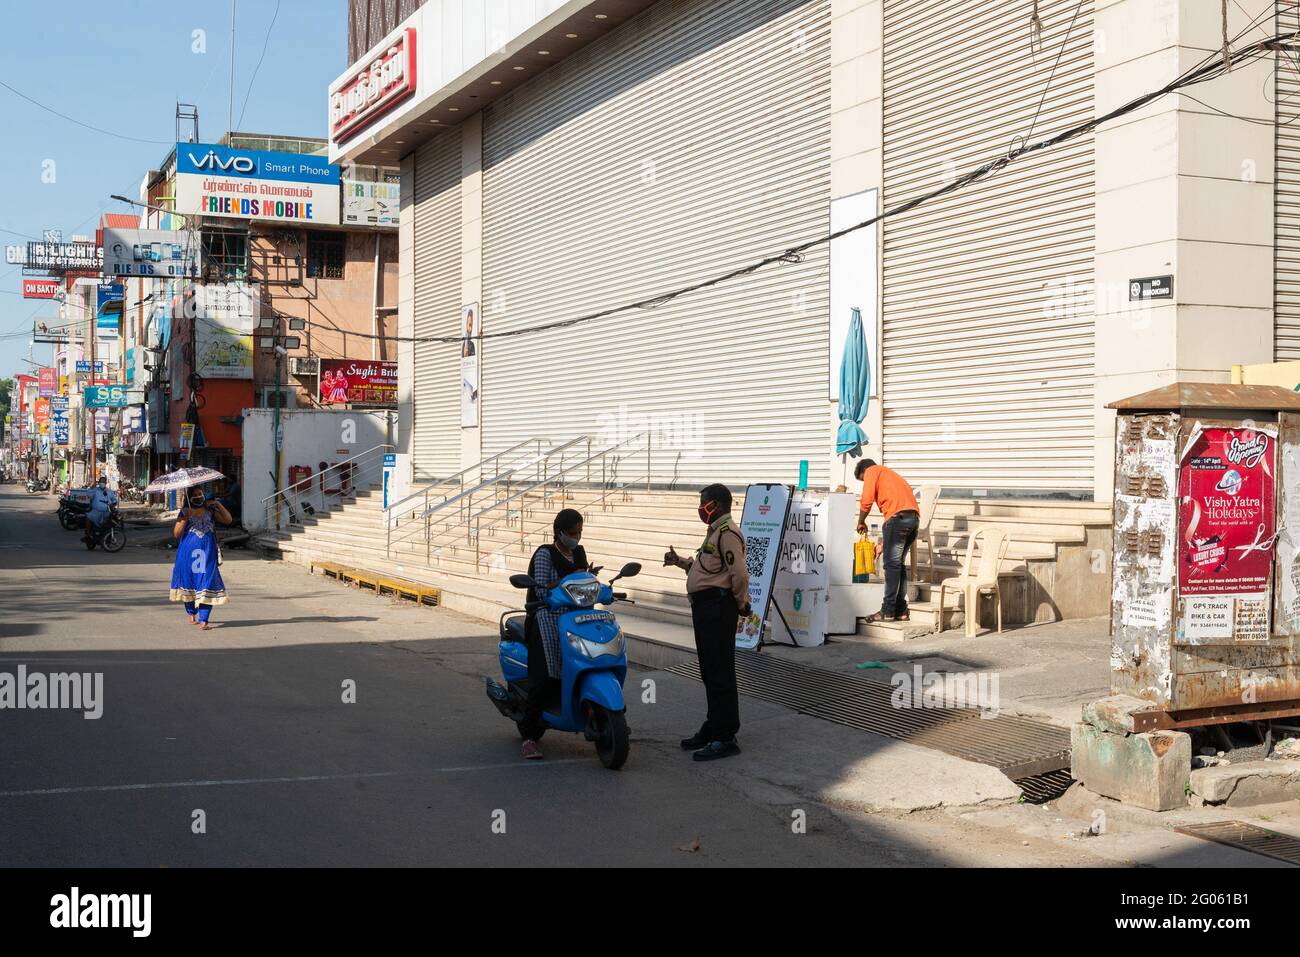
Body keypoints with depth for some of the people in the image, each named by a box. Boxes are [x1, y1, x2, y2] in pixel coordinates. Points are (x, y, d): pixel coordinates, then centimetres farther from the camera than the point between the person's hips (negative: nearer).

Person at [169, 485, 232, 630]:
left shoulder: (210, 511, 10)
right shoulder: (185, 512, 5)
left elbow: (228, 520, 5)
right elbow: (176, 533, -3)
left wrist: (218, 504, -2)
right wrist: (186, 517, -13)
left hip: (207, 552, 0)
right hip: (188, 552, 0)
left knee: (207, 581, -10)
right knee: (189, 579, 10)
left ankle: (203, 620, -13)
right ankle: (192, 614, 32)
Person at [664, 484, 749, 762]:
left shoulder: (727, 533, -16)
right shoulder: (715, 532, 19)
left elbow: (740, 574, -23)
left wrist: (741, 604, -11)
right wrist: (680, 561, 15)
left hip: (718, 607, -11)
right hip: (705, 606, 11)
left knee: (720, 673, -8)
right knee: (710, 672, 17)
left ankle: (725, 738, -6)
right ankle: (713, 728, 26)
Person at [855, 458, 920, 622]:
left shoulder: (872, 471, 12)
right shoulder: (890, 474, 36)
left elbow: (867, 500, -3)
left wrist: (861, 522, 14)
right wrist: (884, 544, 34)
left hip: (898, 515, -8)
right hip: (914, 517, 8)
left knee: (891, 564, -5)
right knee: (898, 564, 14)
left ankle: (888, 611, -6)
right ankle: (901, 611, 14)